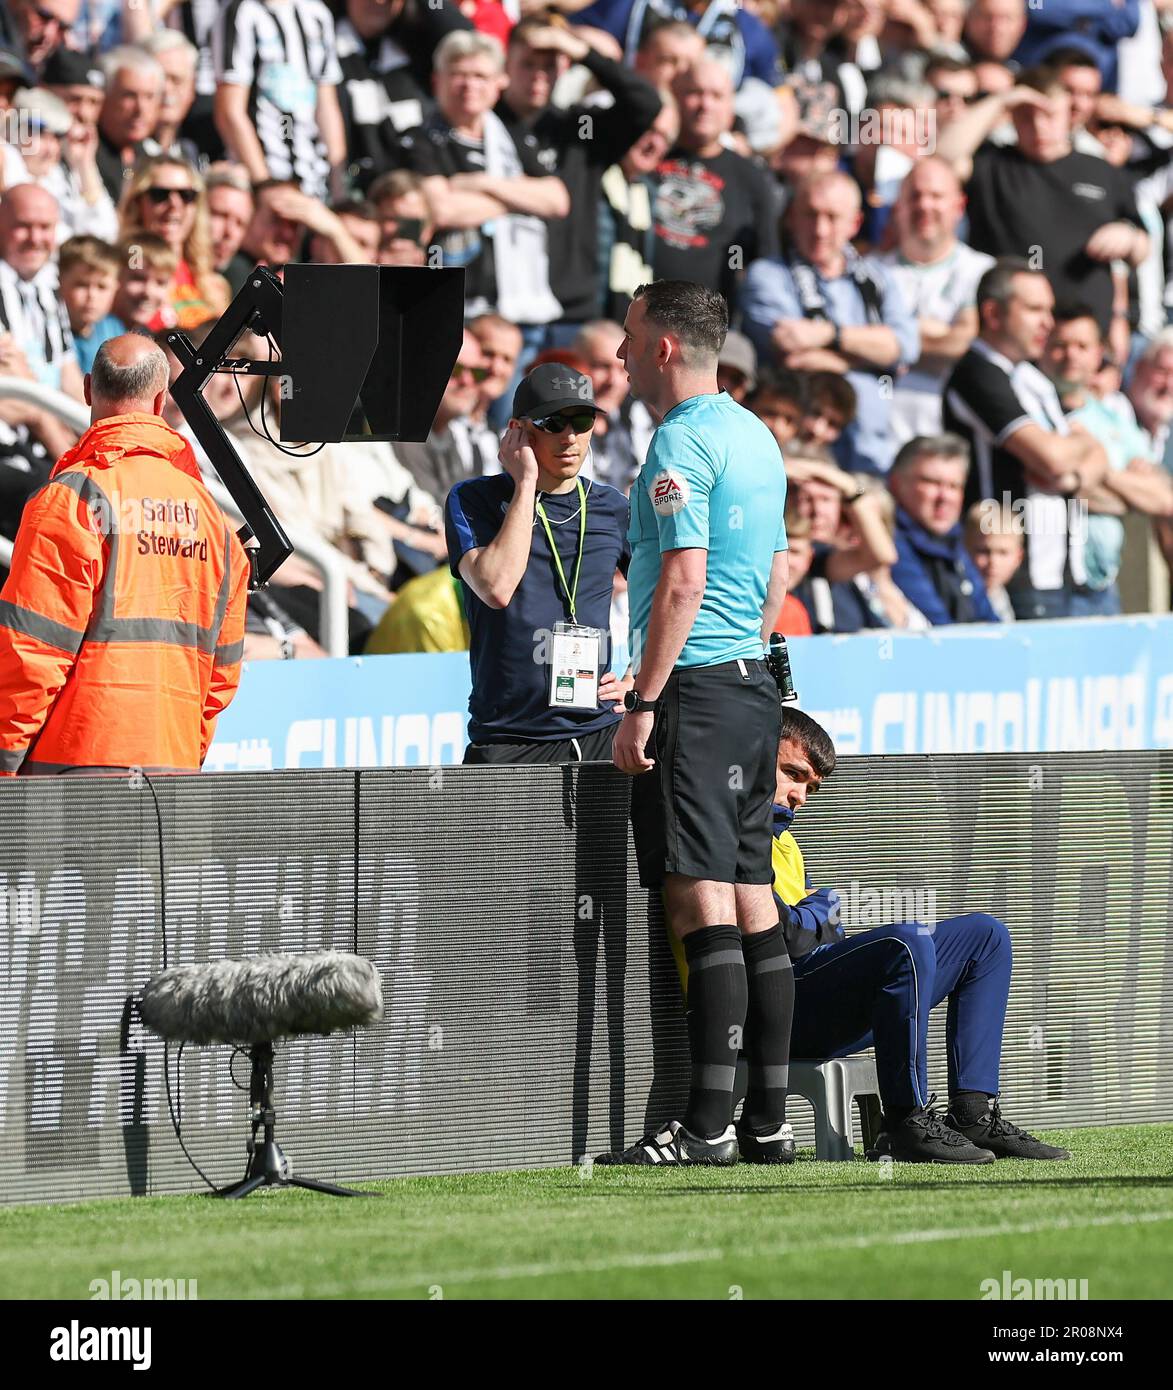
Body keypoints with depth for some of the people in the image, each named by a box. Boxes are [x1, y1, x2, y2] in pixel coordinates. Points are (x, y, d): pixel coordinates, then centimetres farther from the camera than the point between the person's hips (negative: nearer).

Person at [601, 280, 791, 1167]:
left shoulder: (682, 443, -12)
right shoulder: (757, 436, 16)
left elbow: (683, 579, -19)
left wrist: (642, 705, -18)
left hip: (696, 693, -9)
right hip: (754, 689, 9)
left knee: (700, 900, -11)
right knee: (752, 902, 9)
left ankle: (706, 1127, -15)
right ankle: (768, 1121, 9)